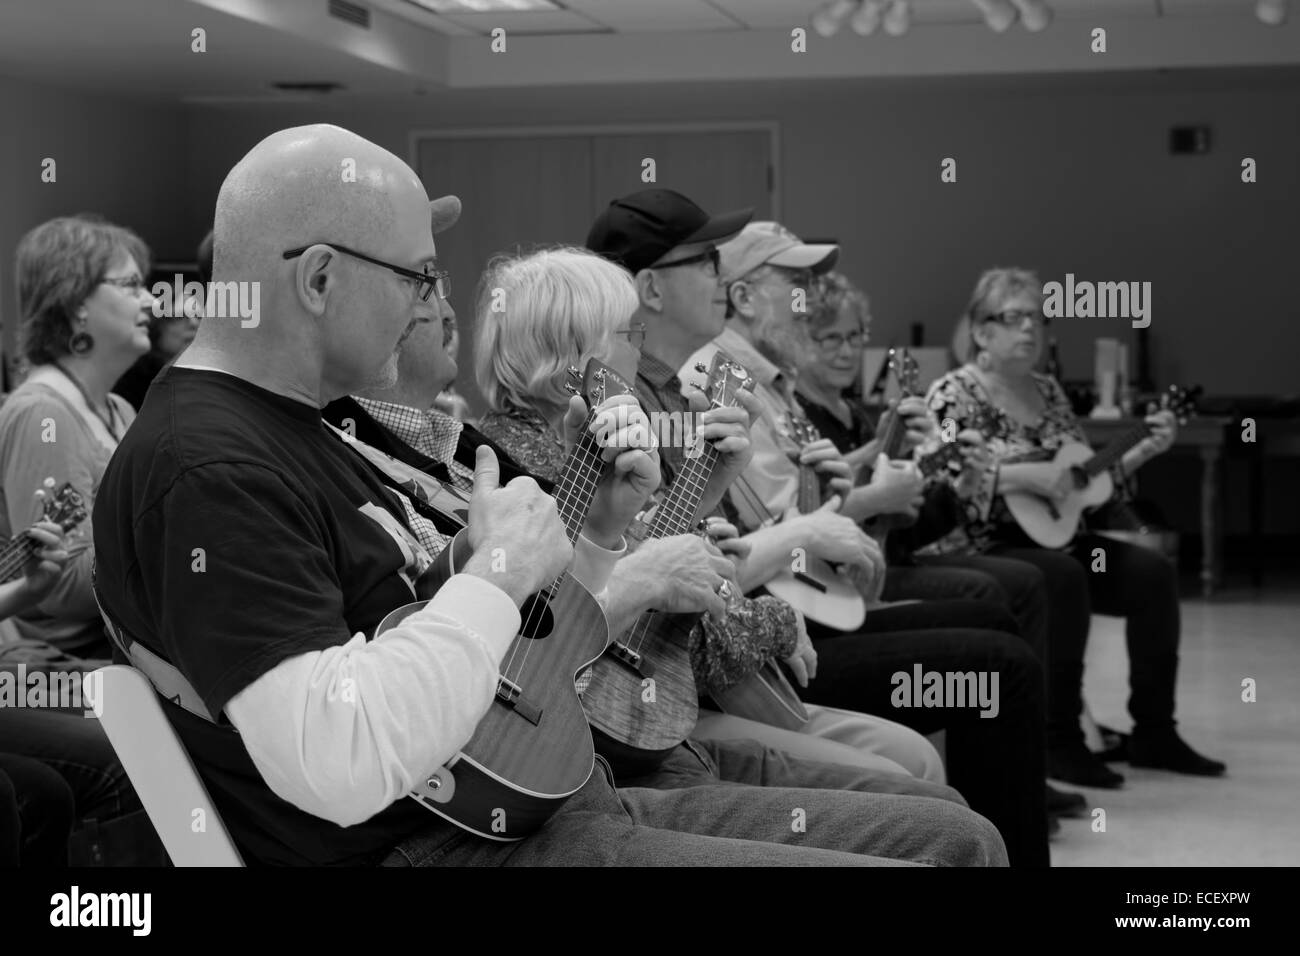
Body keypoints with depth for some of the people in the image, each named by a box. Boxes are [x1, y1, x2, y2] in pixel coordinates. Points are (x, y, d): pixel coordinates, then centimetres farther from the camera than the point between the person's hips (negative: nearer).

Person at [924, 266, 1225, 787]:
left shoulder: (1048, 391, 15)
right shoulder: (955, 394, -7)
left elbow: (1086, 476, 20)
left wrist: (1145, 450, 8)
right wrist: (1024, 475, -25)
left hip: (1051, 537, 8)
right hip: (981, 549, -8)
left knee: (1153, 573, -10)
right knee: (1064, 580, -34)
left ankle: (1154, 733, -3)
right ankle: (1059, 742, -25)